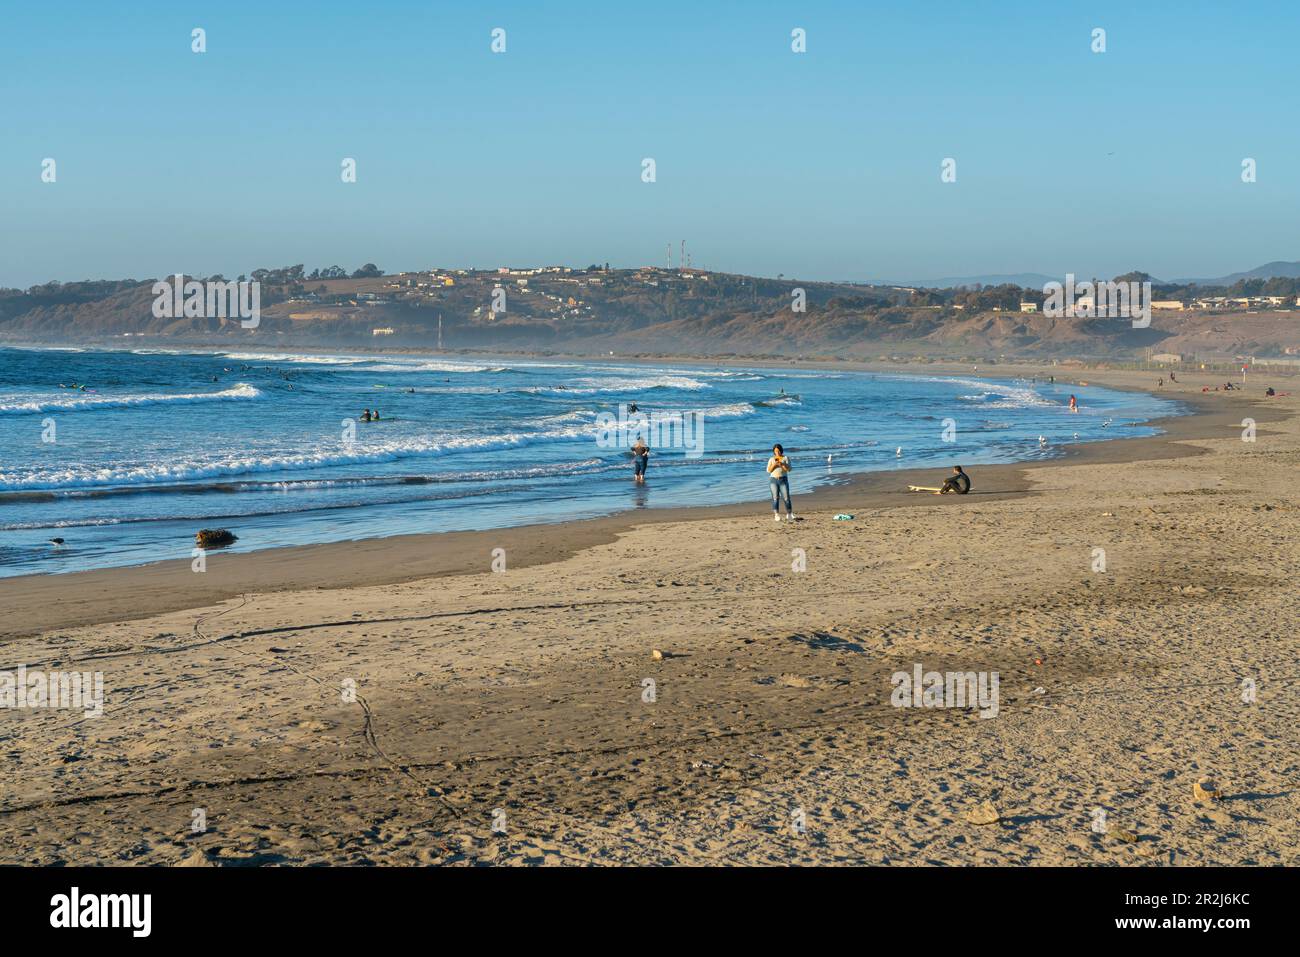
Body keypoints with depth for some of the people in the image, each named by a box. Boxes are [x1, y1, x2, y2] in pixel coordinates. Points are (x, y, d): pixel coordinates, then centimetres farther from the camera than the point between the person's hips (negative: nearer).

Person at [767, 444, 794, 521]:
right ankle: (776, 516, -9)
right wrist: (774, 464, -16)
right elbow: (768, 470, 0)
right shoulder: (771, 459, 8)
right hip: (773, 480, 1)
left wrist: (781, 464, -19)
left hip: (783, 480, -1)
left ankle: (789, 515, 6)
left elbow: (789, 469, -6)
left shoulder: (785, 458, 4)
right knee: (775, 498, -6)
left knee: (786, 497, -5)